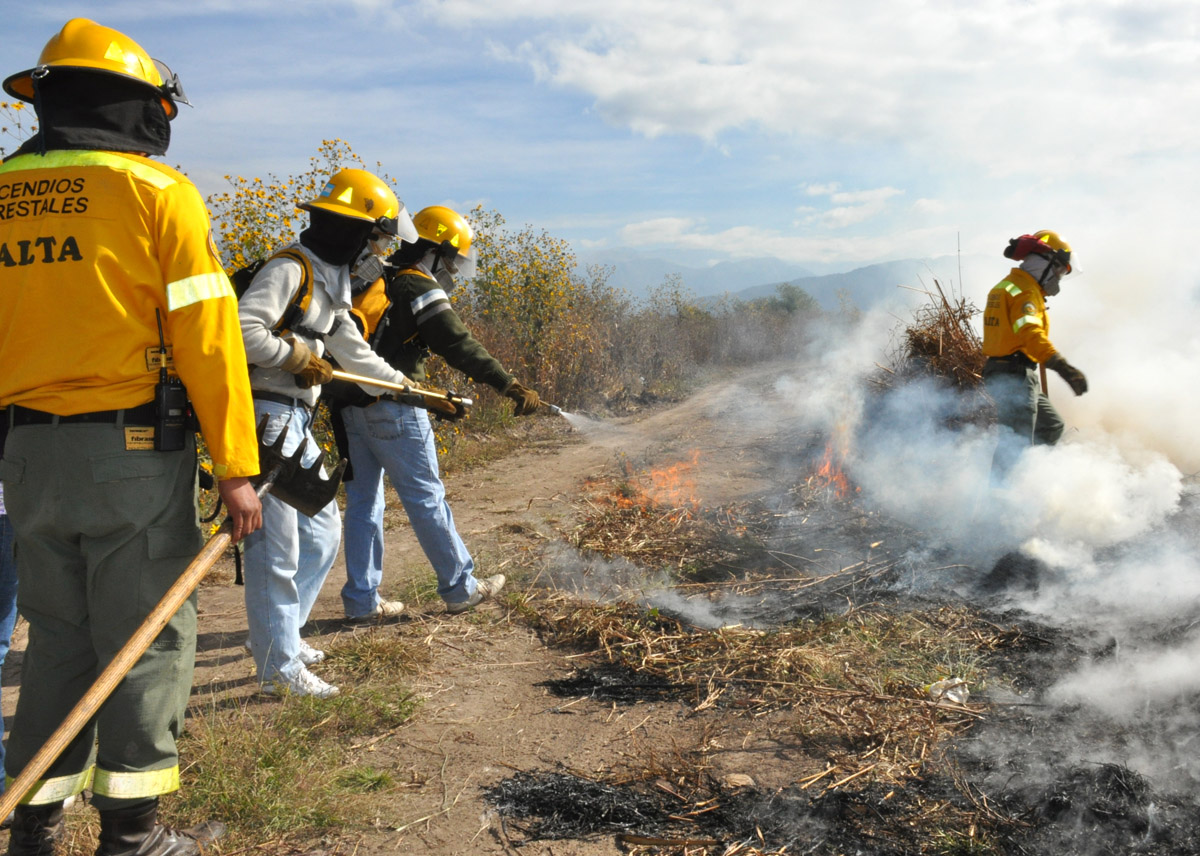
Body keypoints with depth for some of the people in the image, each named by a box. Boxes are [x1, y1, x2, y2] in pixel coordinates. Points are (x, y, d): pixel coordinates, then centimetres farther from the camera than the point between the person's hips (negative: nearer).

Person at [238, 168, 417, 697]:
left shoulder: (330, 279, 18)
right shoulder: (289, 269, -14)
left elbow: (352, 350, 27)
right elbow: (243, 331, -26)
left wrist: (407, 386, 31)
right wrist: (299, 356, -14)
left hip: (296, 421, 10)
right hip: (265, 417, -10)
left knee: (322, 530, 18)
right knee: (276, 548, -5)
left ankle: (275, 632, 31)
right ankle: (279, 666, 5)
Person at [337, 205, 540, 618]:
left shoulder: (379, 282, 16)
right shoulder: (420, 290, -11)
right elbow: (461, 348, -18)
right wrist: (511, 386, -19)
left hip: (352, 407, 8)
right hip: (393, 409, -8)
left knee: (363, 499, 12)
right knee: (426, 498, 1)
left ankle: (360, 598, 17)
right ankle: (461, 587, 13)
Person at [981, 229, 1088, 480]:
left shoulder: (1007, 285, 19)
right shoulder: (1025, 291, -13)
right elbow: (1031, 334, -30)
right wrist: (1064, 368, -40)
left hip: (1000, 371, 10)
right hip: (1016, 375, -10)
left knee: (1051, 426, 21)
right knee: (1017, 442, -12)